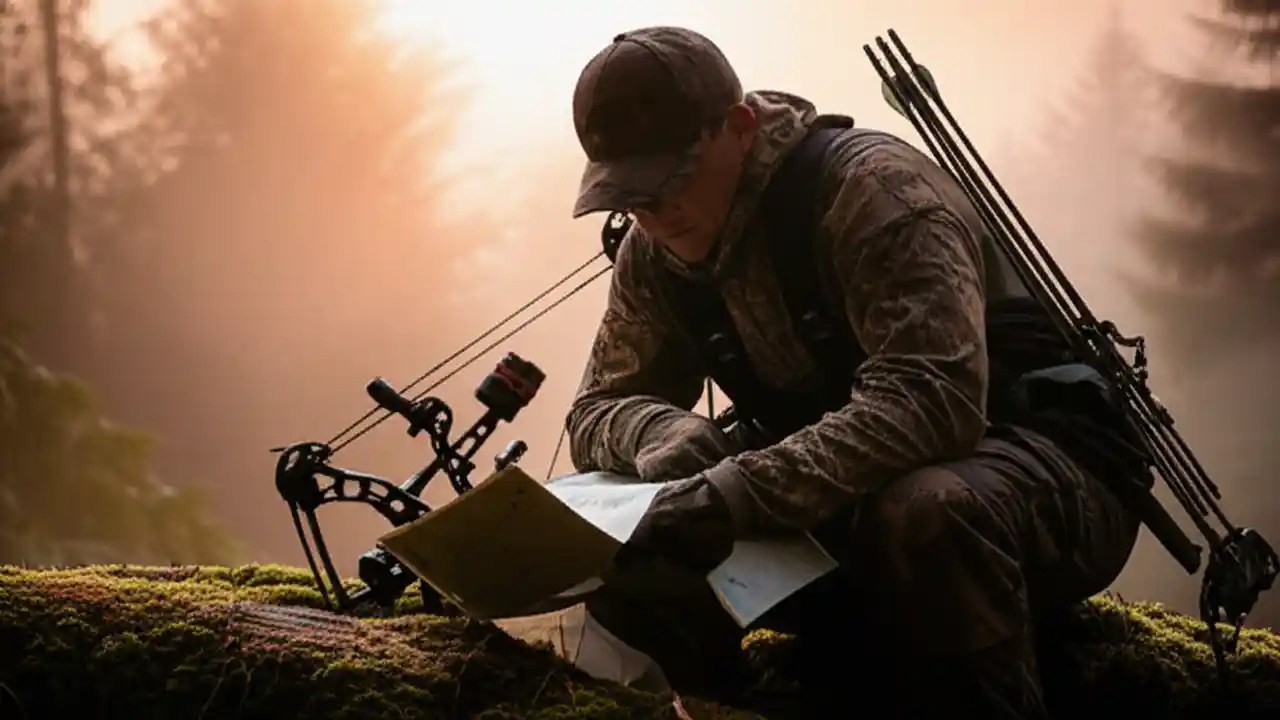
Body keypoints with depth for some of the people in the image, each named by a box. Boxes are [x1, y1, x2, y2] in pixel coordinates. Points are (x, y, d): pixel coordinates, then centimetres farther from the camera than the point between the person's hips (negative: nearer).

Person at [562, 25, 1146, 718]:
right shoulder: (652, 255, 0)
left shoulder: (871, 187, -22)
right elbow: (598, 412, 4)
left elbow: (934, 401, -35)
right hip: (853, 507, 7)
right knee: (623, 548, -13)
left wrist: (740, 493, -46)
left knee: (924, 514, -41)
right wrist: (665, 434, -21)